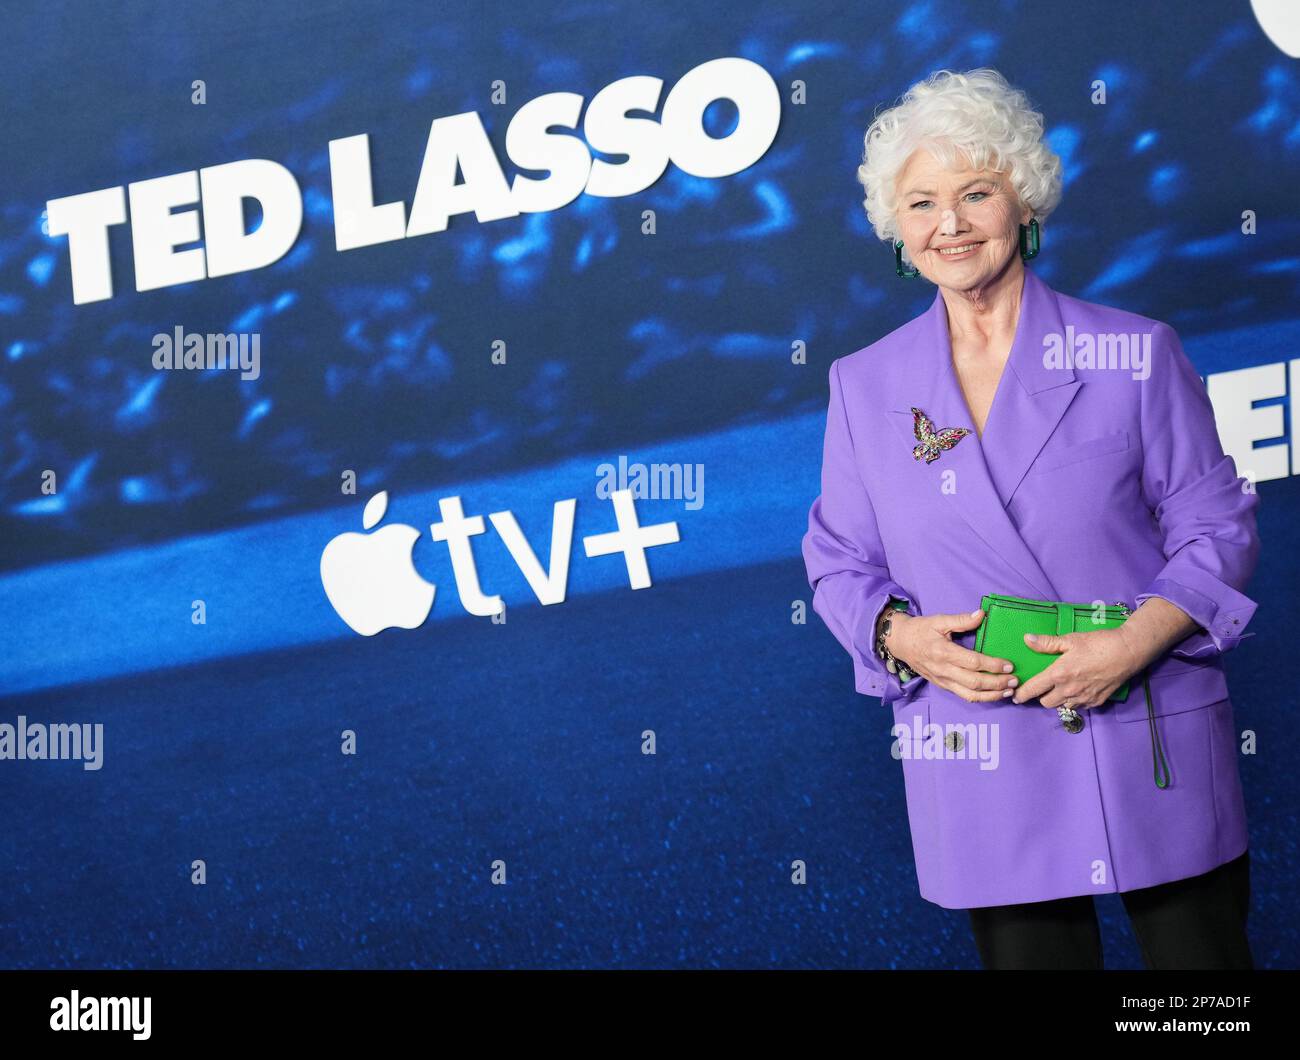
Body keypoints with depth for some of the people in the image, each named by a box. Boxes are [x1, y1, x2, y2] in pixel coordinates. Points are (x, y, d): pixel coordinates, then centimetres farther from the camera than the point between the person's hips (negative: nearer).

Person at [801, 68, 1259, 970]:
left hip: (1156, 757, -1)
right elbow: (841, 563, 11)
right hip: (985, 781, 1)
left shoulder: (1136, 355, 0)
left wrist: (1136, 642, -15)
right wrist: (902, 637, -10)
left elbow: (1216, 530, 1)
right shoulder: (866, 385, 7)